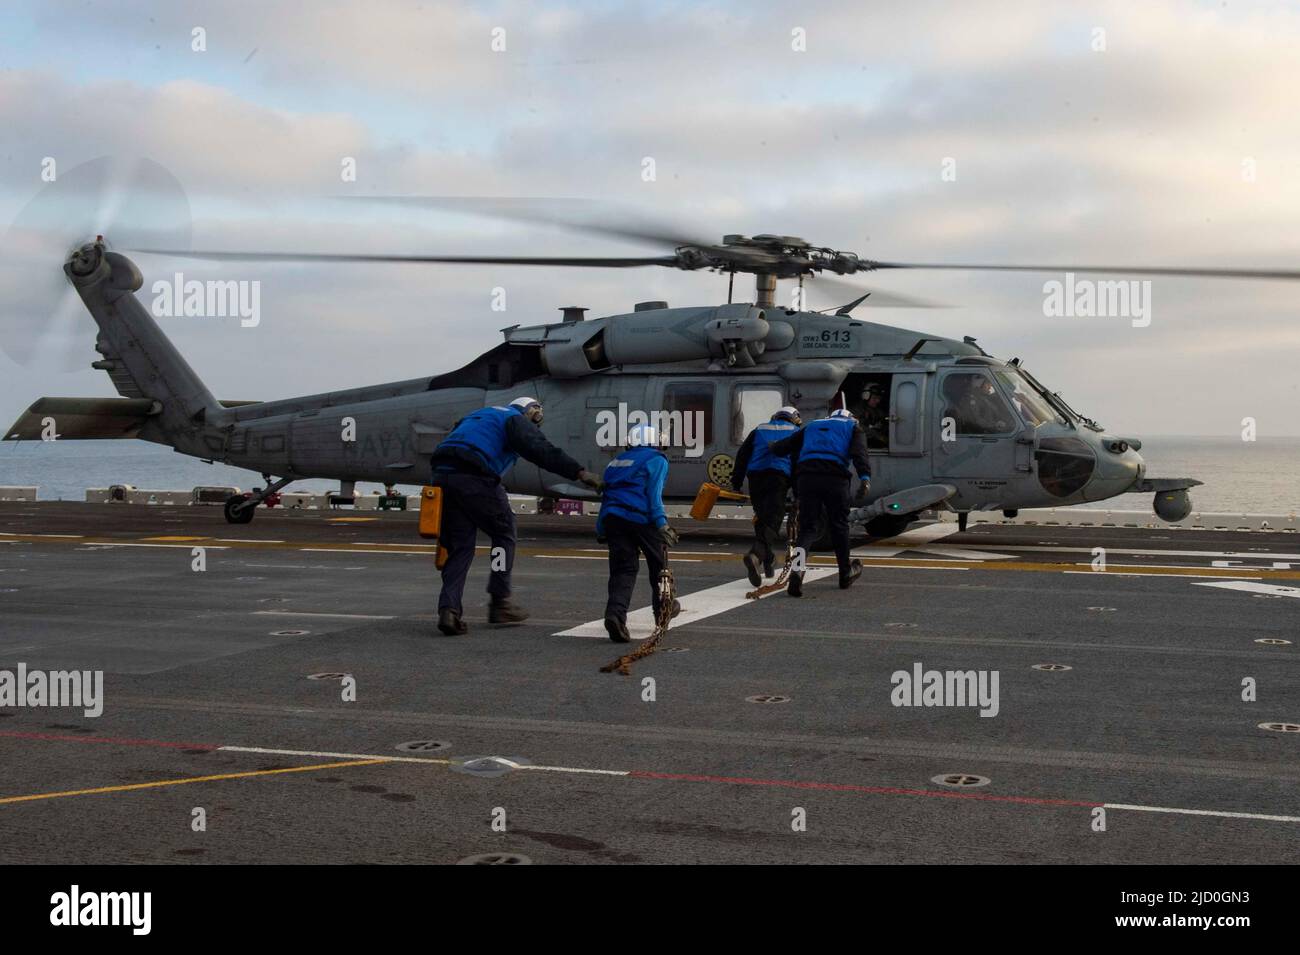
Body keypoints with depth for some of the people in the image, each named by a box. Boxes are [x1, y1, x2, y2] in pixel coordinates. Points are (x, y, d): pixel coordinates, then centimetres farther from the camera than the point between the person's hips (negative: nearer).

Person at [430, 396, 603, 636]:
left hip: (442, 474, 7)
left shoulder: (480, 415, 35)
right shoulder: (516, 419, 9)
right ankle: (500, 602, 12)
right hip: (474, 478, -7)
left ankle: (449, 609, -7)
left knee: (460, 546, 9)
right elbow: (540, 450, -10)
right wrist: (579, 473, -17)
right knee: (504, 534, 12)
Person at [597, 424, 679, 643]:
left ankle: (615, 613, -20)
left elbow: (606, 495, 20)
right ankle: (663, 610, 31)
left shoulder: (616, 462, 24)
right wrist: (662, 525, -11)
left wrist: (600, 529, 21)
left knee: (623, 568, 2)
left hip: (613, 518, 5)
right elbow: (653, 494, -7)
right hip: (641, 518, -5)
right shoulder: (656, 460, 6)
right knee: (658, 563, 16)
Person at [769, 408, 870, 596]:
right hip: (835, 477, -2)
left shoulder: (811, 426, 32)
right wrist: (865, 477, -11)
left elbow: (780, 447, 23)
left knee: (808, 527, 4)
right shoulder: (853, 427, 23)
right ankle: (846, 574, 28)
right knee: (839, 525, 14)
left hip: (806, 477, 2)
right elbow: (859, 452, 1)